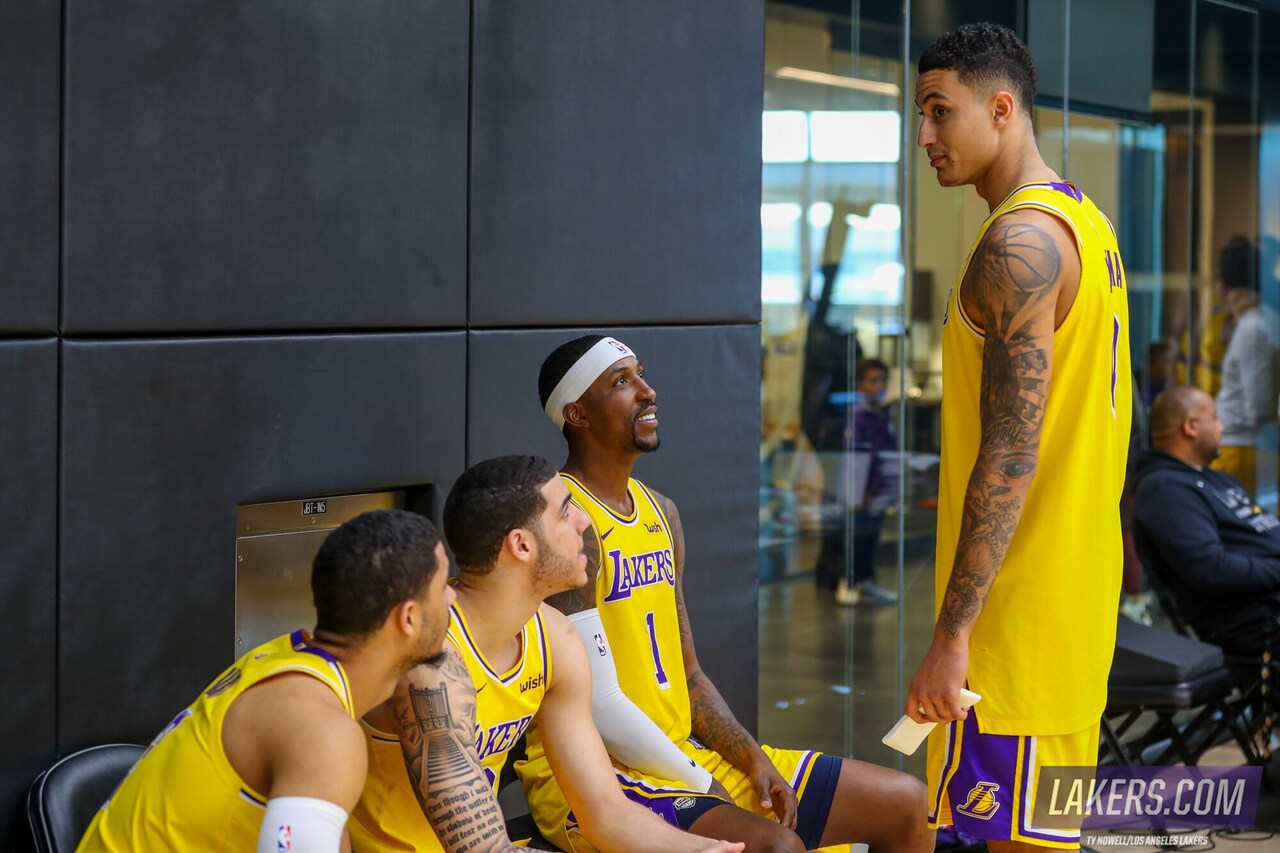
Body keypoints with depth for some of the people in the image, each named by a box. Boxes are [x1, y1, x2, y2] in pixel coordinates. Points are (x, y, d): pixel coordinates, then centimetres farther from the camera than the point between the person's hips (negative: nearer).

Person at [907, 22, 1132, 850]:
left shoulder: (1021, 242, -17)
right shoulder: (1084, 222, 15)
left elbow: (1012, 453, -24)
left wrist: (953, 634, -24)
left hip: (1019, 605, -10)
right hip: (1082, 582, 10)